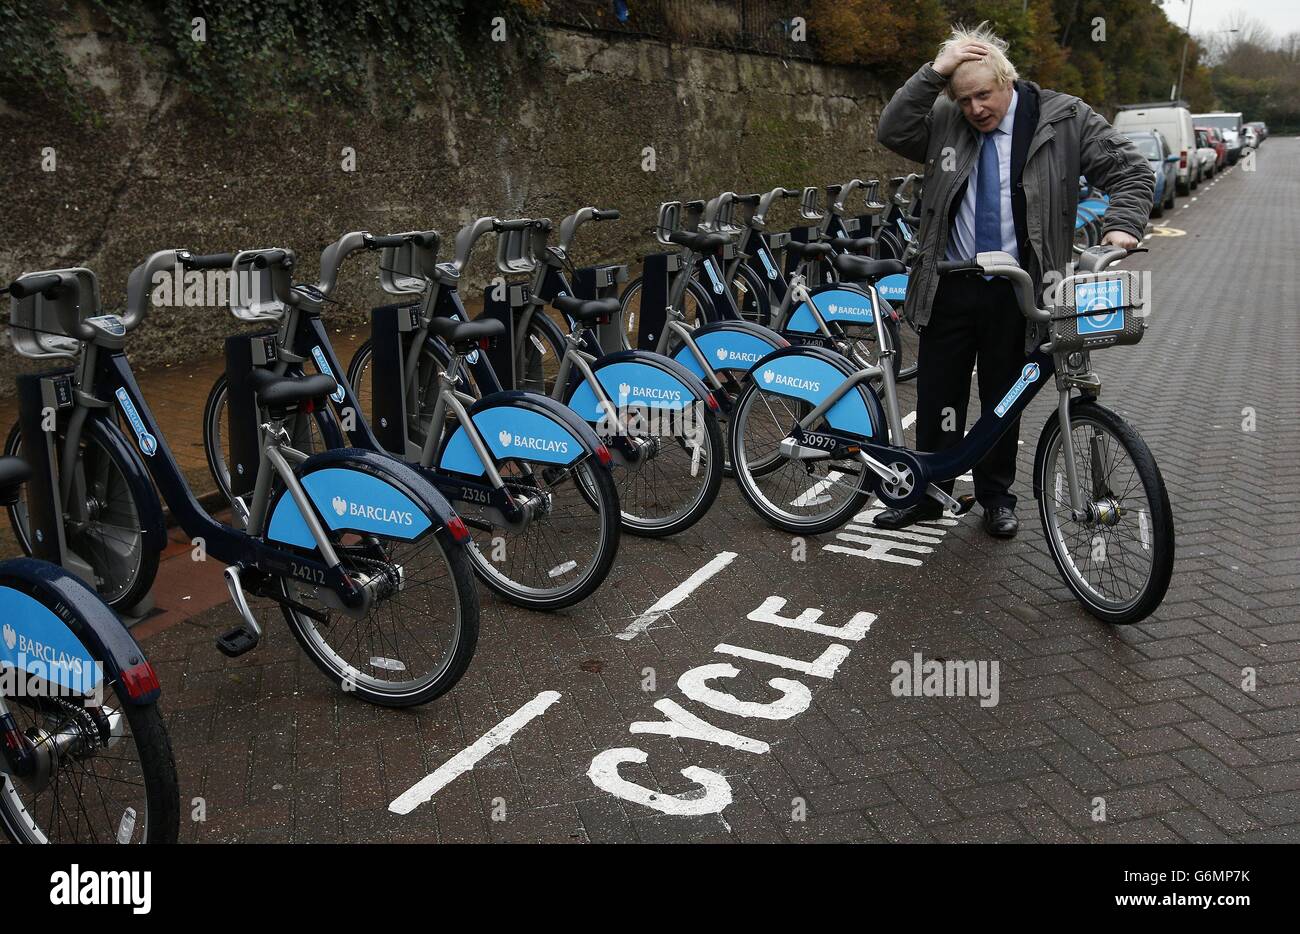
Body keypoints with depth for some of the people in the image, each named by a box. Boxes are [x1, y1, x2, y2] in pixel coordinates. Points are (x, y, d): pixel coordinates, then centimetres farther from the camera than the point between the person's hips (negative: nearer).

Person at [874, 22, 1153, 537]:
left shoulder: (1065, 119, -2)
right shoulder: (944, 121, 2)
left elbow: (1130, 171, -2)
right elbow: (891, 132, -11)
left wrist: (1121, 225, -19)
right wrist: (932, 73, -18)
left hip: (1015, 291, -1)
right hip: (949, 287, 1)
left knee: (1003, 399, 12)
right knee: (938, 397, 8)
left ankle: (996, 496, 28)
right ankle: (928, 493, 23)